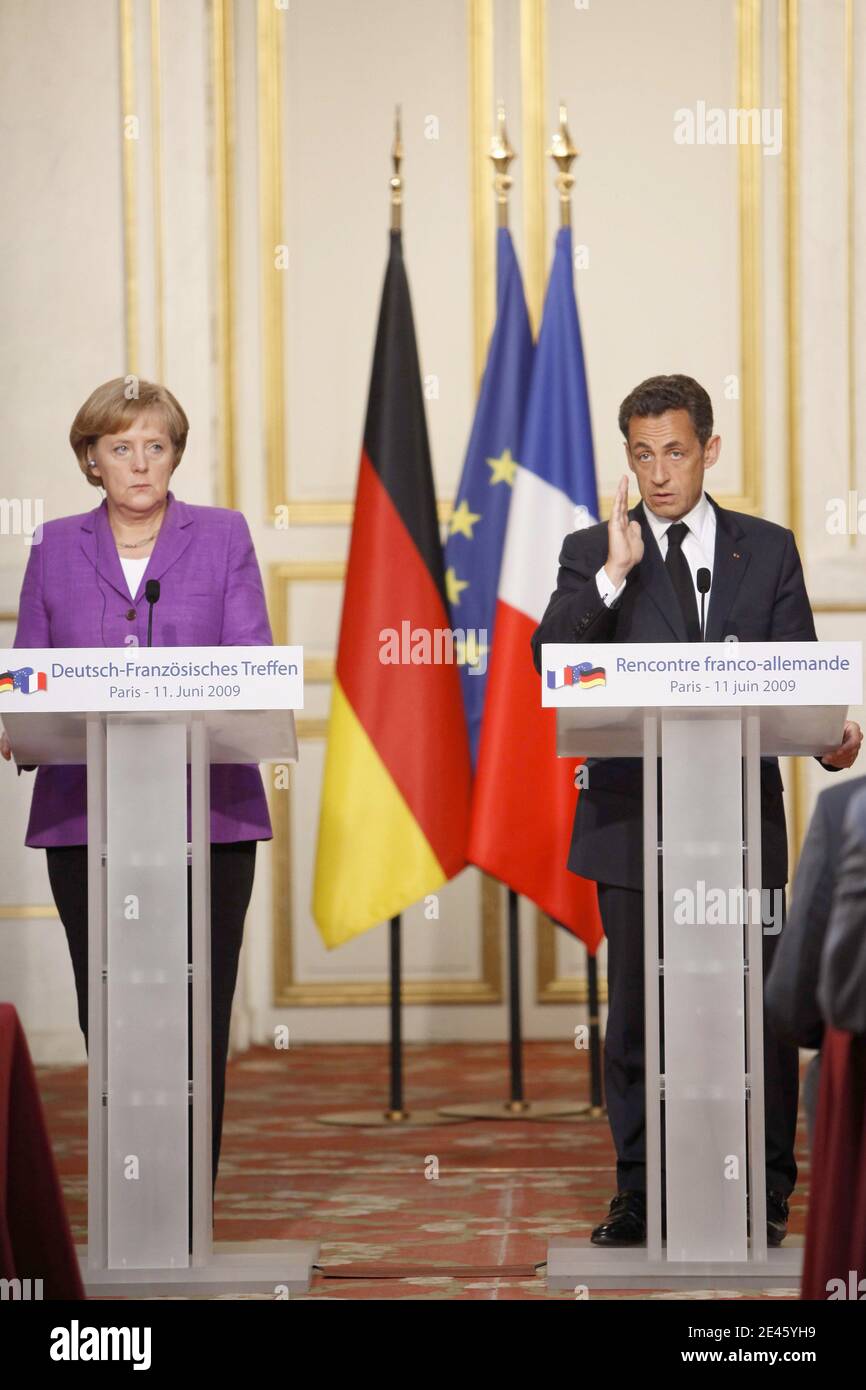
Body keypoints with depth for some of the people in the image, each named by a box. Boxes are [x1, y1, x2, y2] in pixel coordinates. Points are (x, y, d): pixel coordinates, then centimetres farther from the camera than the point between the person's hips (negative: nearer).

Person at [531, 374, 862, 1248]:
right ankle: (640, 1195, 13)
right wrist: (613, 573, -18)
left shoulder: (767, 550, 10)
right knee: (635, 1012, 5)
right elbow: (550, 658, -7)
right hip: (634, 818, 0)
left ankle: (765, 1198, 9)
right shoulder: (594, 553, 7)